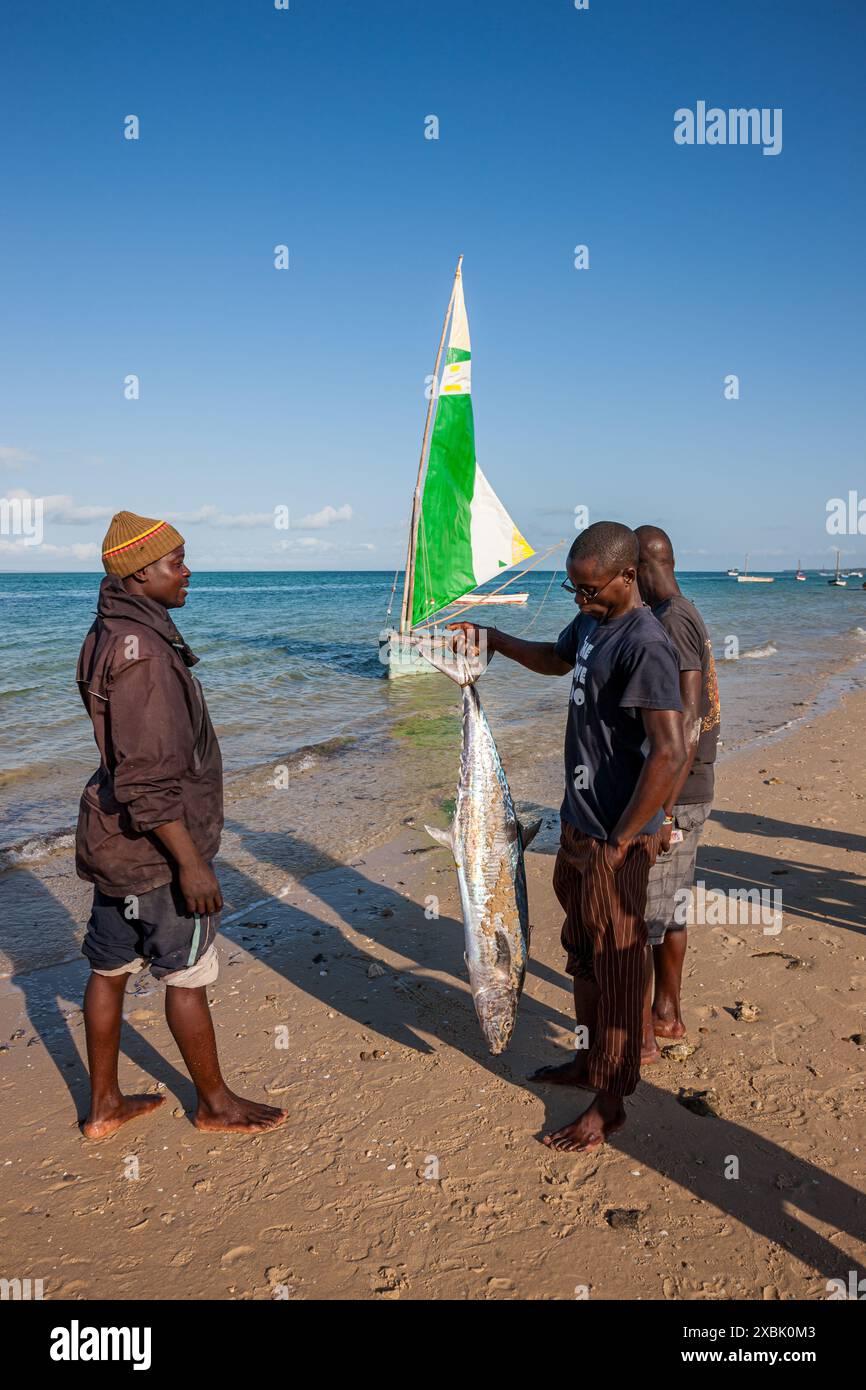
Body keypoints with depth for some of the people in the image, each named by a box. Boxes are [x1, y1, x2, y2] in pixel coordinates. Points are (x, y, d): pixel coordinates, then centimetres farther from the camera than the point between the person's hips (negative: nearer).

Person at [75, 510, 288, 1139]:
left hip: (114, 843, 10)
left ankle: (104, 1105, 33)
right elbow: (146, 780, -27)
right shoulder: (141, 651, -24)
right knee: (189, 976, 7)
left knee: (110, 969, 17)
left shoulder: (110, 634, 8)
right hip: (156, 849, -9)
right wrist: (191, 861, -23)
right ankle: (215, 1102, 26)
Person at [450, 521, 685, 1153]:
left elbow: (671, 754, -30)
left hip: (615, 840, -9)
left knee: (616, 967, 5)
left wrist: (619, 842, -23)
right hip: (578, 823, 9)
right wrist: (491, 639, 12)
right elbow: (555, 659, 29)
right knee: (582, 952, 22)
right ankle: (589, 1060, 42)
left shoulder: (646, 646, -23)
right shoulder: (590, 622, 6)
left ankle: (610, 1101, 21)